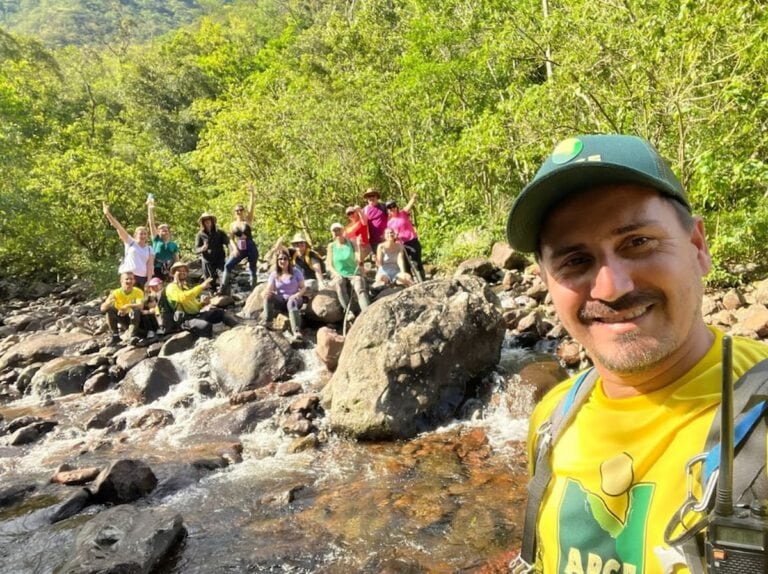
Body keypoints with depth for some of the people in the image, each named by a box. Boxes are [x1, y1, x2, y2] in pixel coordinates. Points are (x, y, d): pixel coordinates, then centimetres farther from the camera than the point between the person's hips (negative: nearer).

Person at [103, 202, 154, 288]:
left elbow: (150, 265, 3)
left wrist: (149, 281, -8)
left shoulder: (149, 249, 11)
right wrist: (108, 214, -7)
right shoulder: (130, 242, 8)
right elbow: (119, 227, 0)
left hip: (143, 278, 2)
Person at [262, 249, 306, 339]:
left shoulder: (296, 271, 3)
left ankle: (296, 331, -55)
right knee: (268, 297, -28)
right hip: (280, 301, 3)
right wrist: (265, 293, -29)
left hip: (294, 299, -3)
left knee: (292, 302, -39)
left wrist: (298, 295, -24)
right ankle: (267, 323, -28)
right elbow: (269, 289, -4)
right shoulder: (274, 274, 8)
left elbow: (303, 287, -2)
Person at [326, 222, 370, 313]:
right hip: (339, 275, 0)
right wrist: (336, 273, -15)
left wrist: (359, 246, -22)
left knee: (360, 288, -32)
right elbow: (329, 265, 4)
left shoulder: (352, 243, 6)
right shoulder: (331, 246, 7)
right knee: (339, 283, -36)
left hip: (354, 274, 0)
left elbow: (359, 260, -5)